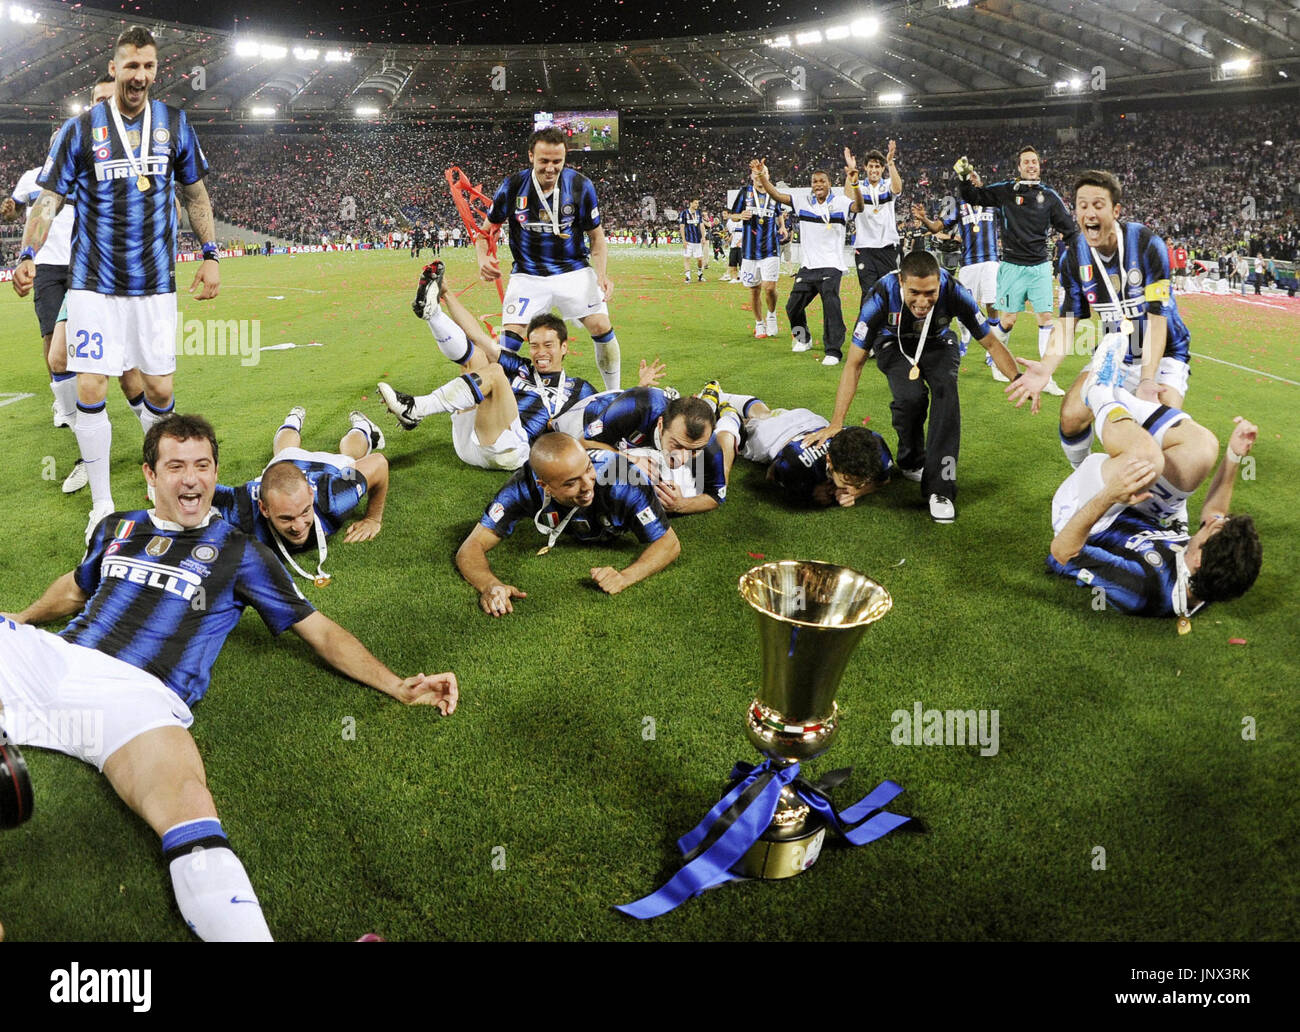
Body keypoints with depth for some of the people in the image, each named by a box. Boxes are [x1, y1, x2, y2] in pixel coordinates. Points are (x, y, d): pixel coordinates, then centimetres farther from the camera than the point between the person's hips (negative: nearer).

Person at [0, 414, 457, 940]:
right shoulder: (117, 528, 21)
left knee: (189, 807, -36)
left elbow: (319, 629, 12)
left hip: (140, 695, -4)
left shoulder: (239, 552, 12)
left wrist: (397, 686, 4)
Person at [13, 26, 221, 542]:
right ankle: (101, 504, 7)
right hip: (94, 283, -1)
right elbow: (49, 197, -4)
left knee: (159, 389, 3)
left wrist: (210, 256, 10)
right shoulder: (81, 128, -2)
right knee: (90, 389, -6)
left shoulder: (174, 123, 4)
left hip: (155, 283, 1)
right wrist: (28, 256, -18)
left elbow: (195, 193, 14)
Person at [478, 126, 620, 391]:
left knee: (601, 328, -10)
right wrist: (483, 258, -18)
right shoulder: (513, 186, -10)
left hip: (573, 270, 0)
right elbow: (488, 228, 3)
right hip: (528, 274, 0)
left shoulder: (580, 185, -9)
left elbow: (596, 236, 1)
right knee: (508, 340, -12)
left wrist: (601, 274, -15)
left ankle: (615, 394, 9)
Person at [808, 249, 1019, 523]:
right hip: (895, 345, -1)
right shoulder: (881, 297, -35)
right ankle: (911, 462, 3)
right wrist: (836, 424, -29)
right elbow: (854, 363, -27)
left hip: (938, 345, 1)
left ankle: (939, 489, -24)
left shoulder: (954, 293, -33)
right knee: (911, 396, -29)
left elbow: (991, 343, -16)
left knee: (946, 391, -28)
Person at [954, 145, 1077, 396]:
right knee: (1008, 319, 1)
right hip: (1012, 266, -2)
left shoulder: (1050, 196, 6)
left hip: (1040, 267, 2)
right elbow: (972, 197, 7)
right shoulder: (1005, 191, 0)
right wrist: (963, 177, -10)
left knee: (1046, 318, -4)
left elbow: (1068, 229, 12)